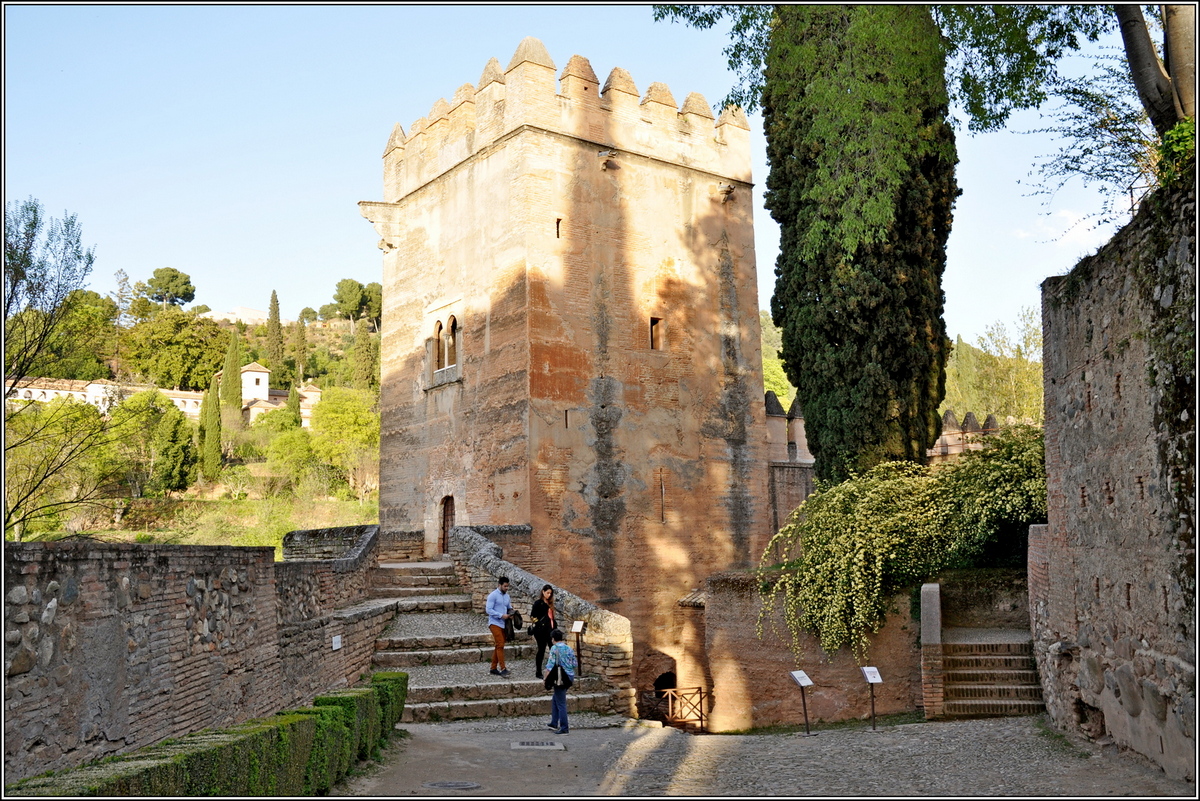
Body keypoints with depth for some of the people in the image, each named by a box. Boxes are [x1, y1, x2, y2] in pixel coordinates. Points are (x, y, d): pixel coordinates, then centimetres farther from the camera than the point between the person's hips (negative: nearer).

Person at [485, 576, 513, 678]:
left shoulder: (506, 595, 13)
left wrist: (510, 613, 0)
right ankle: (502, 669, -13)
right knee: (500, 645, -13)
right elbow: (489, 610, -15)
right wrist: (501, 615, -20)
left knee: (498, 646, 10)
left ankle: (494, 668, 17)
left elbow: (509, 607, 24)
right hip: (495, 623, -8)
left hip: (503, 624, 8)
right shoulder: (493, 595, -10)